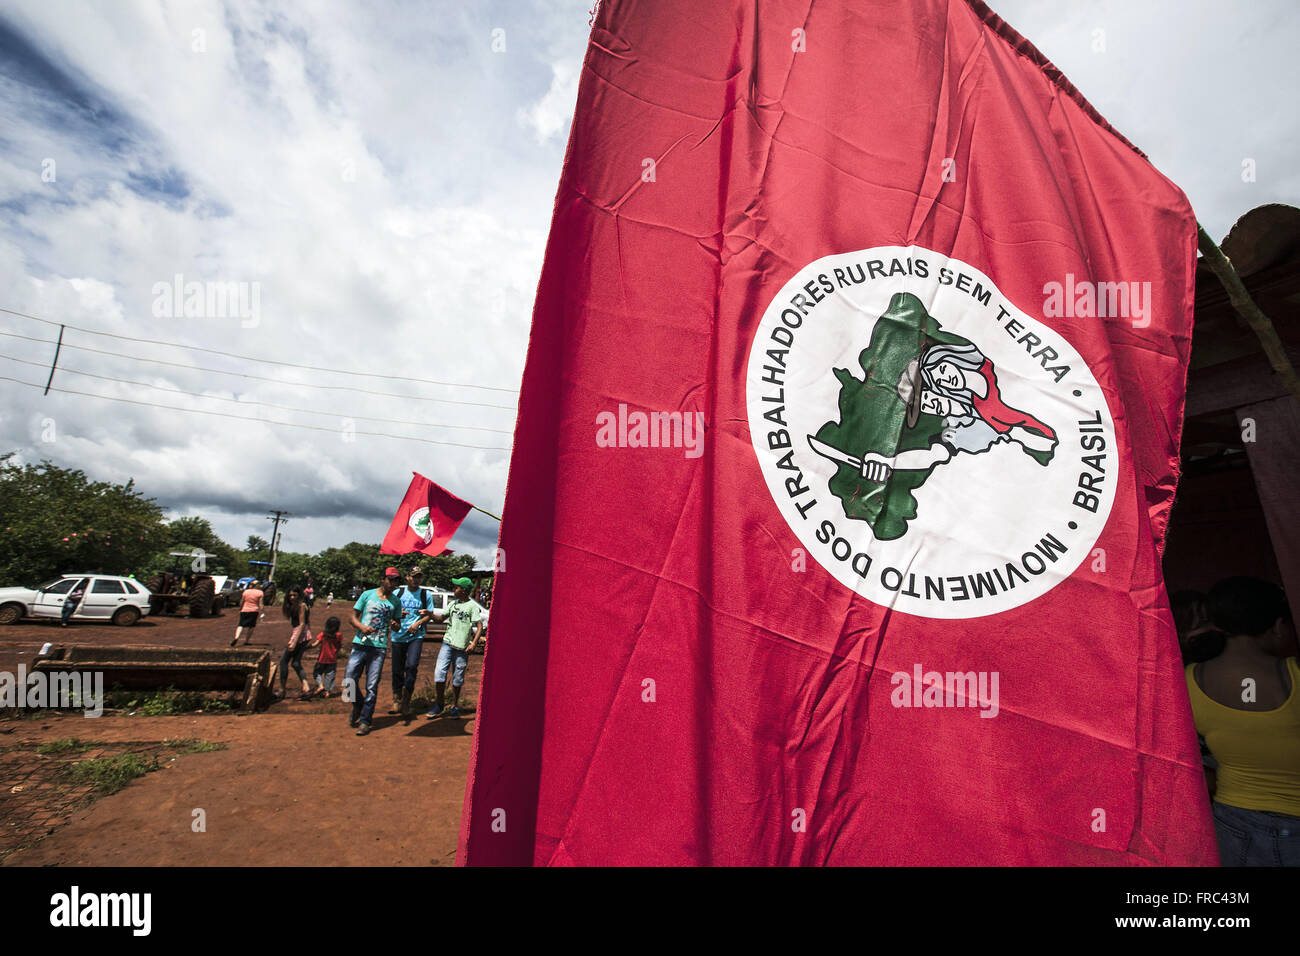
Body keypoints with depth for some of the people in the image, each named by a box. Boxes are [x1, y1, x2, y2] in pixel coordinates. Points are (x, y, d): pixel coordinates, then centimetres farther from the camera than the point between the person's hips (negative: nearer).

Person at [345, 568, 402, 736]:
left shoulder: (395, 602, 10)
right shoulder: (367, 594, 5)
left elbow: (398, 625, 17)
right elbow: (353, 617, 6)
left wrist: (395, 625, -8)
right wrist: (362, 627, -14)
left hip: (379, 647, 0)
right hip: (360, 644, 0)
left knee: (372, 686, -1)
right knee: (349, 679, -3)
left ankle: (365, 721, 10)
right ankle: (358, 706, 25)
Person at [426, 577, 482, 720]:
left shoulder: (472, 606, -5)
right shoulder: (452, 604, 13)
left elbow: (479, 626, -8)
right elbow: (442, 617, 22)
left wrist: (473, 643, -17)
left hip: (462, 647, -4)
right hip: (447, 643, 4)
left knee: (457, 678, 4)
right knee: (439, 673, -4)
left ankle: (454, 706, 20)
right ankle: (438, 704, 11)